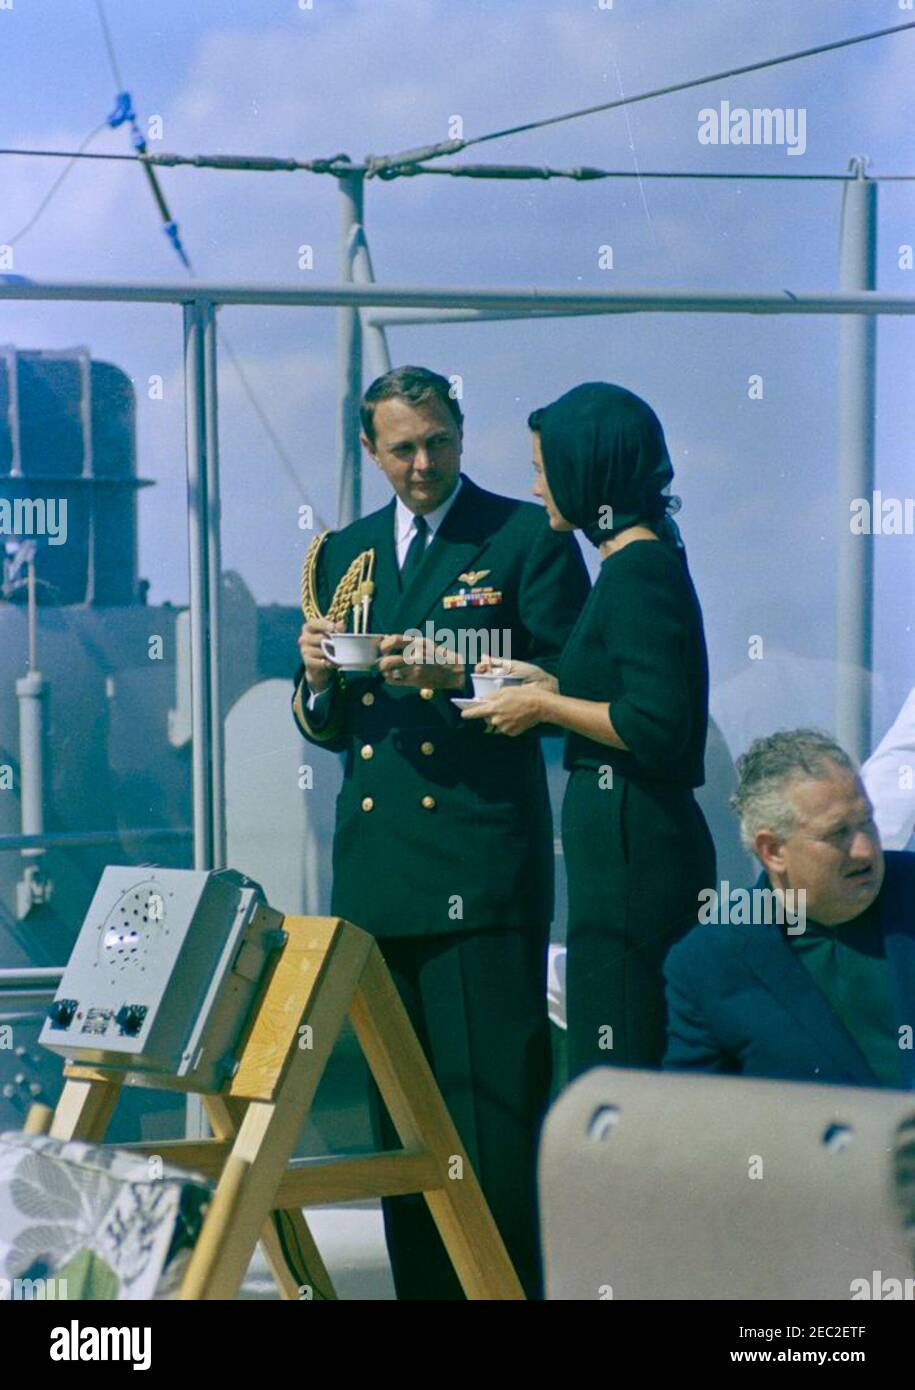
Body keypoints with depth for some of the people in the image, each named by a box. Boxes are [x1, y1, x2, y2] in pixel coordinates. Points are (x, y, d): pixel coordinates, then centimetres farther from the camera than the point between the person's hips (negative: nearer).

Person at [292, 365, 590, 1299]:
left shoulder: (529, 539, 2)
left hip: (482, 862, -5)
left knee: (493, 1094, -9)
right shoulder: (343, 554, 19)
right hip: (377, 867, 5)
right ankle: (421, 1284, 13)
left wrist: (456, 676, -17)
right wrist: (317, 679, -1)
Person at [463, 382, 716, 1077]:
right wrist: (552, 689, 17)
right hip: (631, 839, 10)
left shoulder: (639, 570, -14)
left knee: (615, 1072, -8)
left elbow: (657, 727, -22)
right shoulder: (641, 563, 16)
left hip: (631, 847, -10)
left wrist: (546, 707, -11)